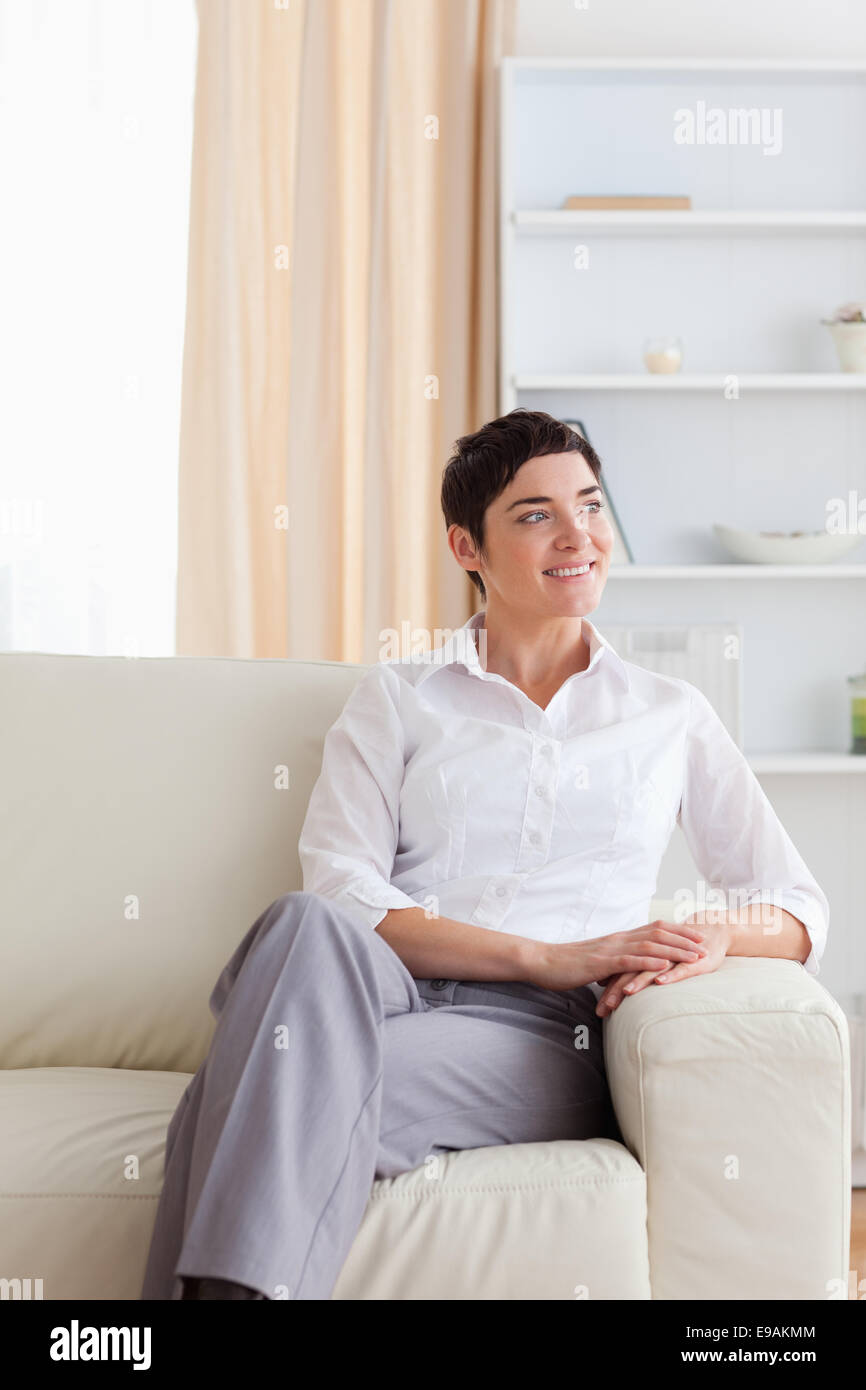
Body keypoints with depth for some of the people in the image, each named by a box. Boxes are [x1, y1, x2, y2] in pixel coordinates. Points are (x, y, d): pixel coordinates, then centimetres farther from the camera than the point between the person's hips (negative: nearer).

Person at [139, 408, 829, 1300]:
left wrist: (714, 938, -8)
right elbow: (340, 896, 1)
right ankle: (231, 1282, -38)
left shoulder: (670, 715, 21)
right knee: (305, 928, -37)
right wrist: (554, 956, -11)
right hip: (385, 993, 1)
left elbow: (798, 910, 18)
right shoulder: (395, 698, 17)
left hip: (542, 1036, -1)